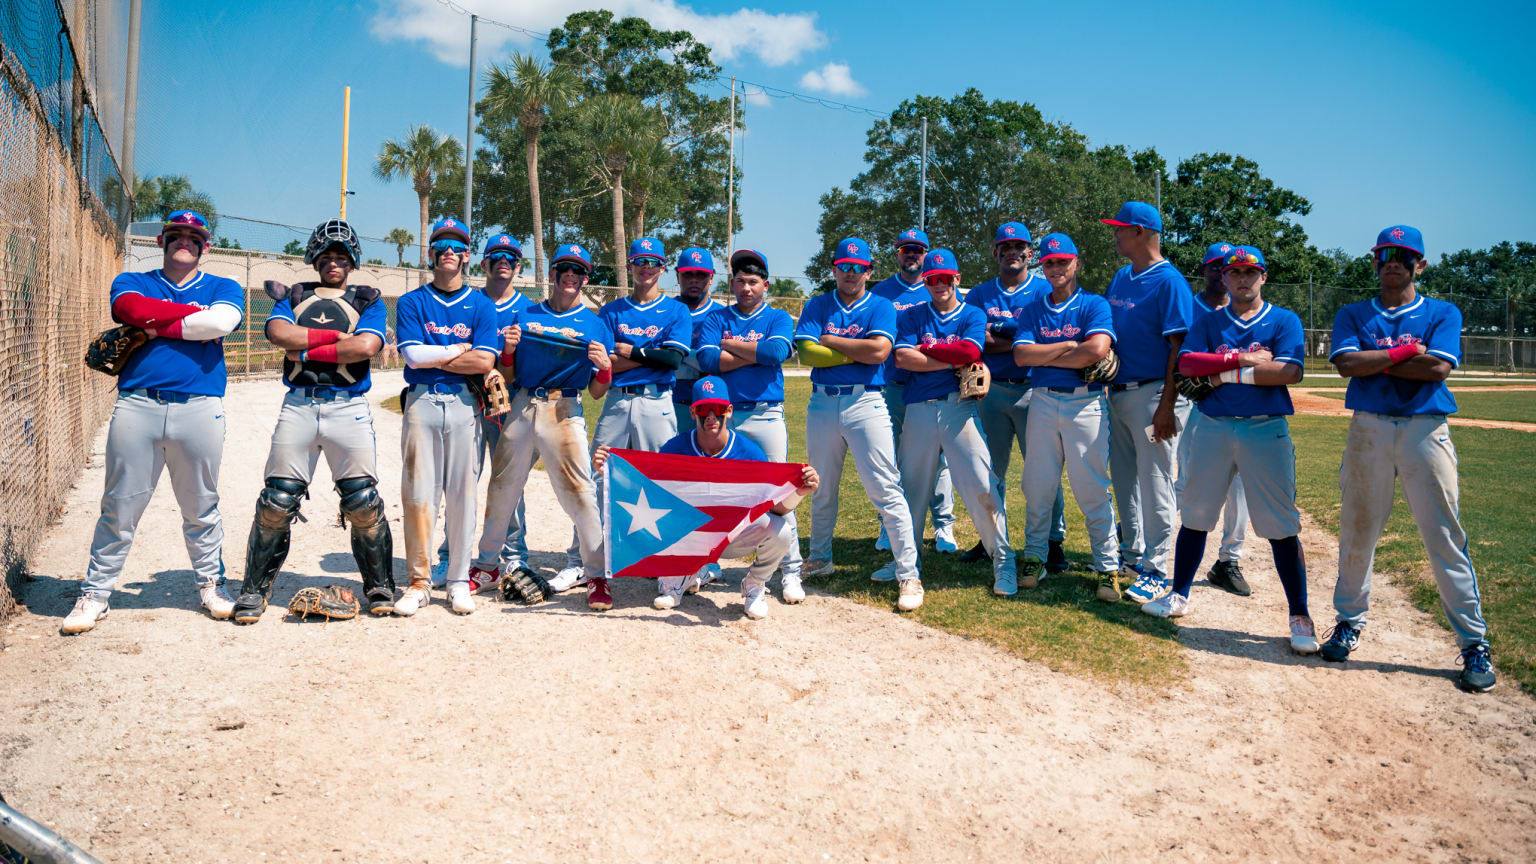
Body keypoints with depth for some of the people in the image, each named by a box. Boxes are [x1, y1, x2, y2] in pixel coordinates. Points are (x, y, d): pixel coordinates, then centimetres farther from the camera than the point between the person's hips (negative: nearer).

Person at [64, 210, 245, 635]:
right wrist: (198, 314, -5)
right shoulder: (132, 282, 16)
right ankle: (95, 593, 14)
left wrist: (158, 327, -5)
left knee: (201, 508, 8)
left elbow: (222, 322, -11)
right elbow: (134, 309, -9)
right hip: (136, 405, 1)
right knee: (119, 507, 3)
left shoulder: (223, 288, 12)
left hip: (200, 409, 0)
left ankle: (210, 584, 23)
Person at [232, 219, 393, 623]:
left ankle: (379, 587, 10)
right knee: (276, 502, -1)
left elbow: (366, 346, -7)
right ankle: (255, 590, 12)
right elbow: (279, 333, -3)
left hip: (349, 408, -1)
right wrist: (336, 335, -3)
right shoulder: (293, 296, 19)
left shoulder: (368, 300, 13)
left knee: (364, 503, -5)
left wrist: (306, 349, -5)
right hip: (298, 405, 2)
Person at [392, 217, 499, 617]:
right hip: (421, 403, 0)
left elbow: (485, 362, -4)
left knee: (462, 493, 1)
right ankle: (419, 581, 5)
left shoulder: (481, 305, 9)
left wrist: (433, 357, -3)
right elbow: (413, 355, -5)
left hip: (464, 404, 0)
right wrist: (459, 349, -1)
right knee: (418, 491, -3)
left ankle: (459, 580, 10)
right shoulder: (411, 302, 10)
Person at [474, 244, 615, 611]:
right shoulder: (525, 316, 13)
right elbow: (508, 376, 14)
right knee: (502, 487, 11)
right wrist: (508, 349, -5)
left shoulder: (595, 325, 6)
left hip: (564, 412, -3)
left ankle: (596, 574, -3)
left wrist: (604, 367, -15)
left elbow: (596, 393, 5)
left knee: (578, 492, -11)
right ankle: (487, 563, 28)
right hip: (521, 409, 3)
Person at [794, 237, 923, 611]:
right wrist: (859, 352, -8)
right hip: (822, 404, 3)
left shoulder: (881, 307, 5)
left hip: (866, 403, -3)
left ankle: (908, 574, -6)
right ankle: (820, 559, 33)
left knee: (885, 490, -9)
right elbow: (807, 353, -5)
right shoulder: (816, 306, 11)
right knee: (821, 489, 14)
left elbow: (879, 350, -13)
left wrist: (830, 340, -4)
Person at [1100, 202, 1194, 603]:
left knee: (1154, 483, -4)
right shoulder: (1121, 278, 14)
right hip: (1117, 391, 8)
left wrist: (1167, 405, -21)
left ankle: (1155, 571, 2)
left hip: (1150, 393, -8)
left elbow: (1179, 347, -16)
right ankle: (1131, 554, 29)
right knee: (1124, 479, 16)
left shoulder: (1169, 281, -11)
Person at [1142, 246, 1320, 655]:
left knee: (1280, 525, -3)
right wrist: (1244, 359, -13)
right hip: (1213, 427, 3)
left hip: (1266, 429, -2)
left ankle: (1299, 616, 6)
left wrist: (1228, 372, -11)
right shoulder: (1209, 322, 12)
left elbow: (1289, 372, -11)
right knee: (1195, 514, 7)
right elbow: (1187, 363, -5)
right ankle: (1179, 595, 21)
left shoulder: (1284, 321, 5)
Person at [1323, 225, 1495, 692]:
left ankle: (1474, 644, 4)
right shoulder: (1352, 315, 12)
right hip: (1368, 429, 1)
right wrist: (1406, 352, -7)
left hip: (1426, 430, -1)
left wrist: (1374, 361, -5)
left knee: (1446, 538, -3)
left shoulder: (1443, 314, 10)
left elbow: (1438, 367, -8)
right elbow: (1346, 364, -6)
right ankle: (1350, 621, 22)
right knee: (1357, 530, 6)